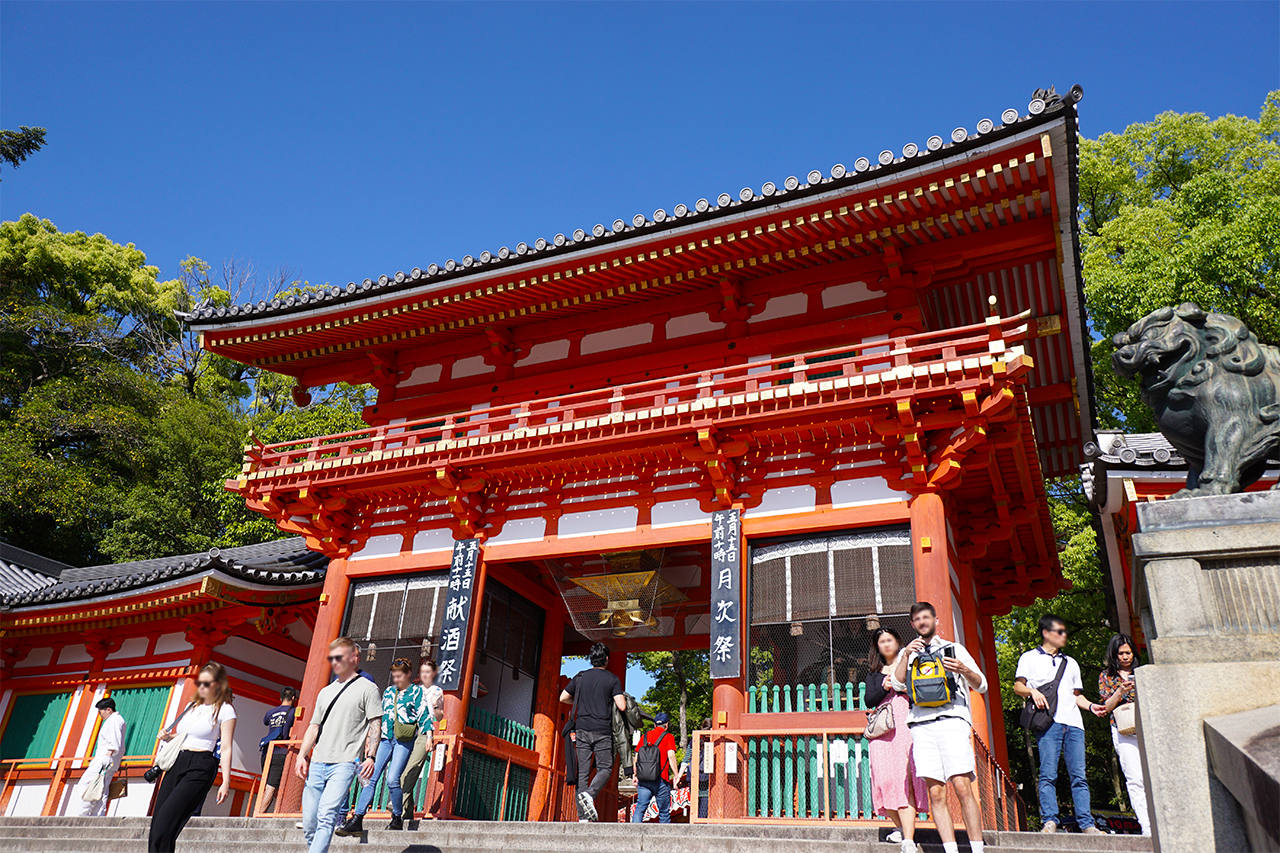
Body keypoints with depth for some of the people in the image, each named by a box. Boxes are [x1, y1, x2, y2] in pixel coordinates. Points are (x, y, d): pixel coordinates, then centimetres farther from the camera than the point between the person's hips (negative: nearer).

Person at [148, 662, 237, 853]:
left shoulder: (225, 710, 0)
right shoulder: (192, 706, 21)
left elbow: (226, 748, -6)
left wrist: (226, 782, -13)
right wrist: (168, 737, 8)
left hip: (200, 767, -7)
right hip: (176, 765, 7)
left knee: (164, 823, -17)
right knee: (156, 824, -1)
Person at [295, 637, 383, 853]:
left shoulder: (367, 688, 4)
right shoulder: (325, 692, 22)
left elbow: (376, 724, -3)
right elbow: (314, 726, 22)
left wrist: (370, 756, -15)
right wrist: (302, 755, 8)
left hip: (344, 763, -6)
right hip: (317, 763, 6)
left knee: (326, 816, -20)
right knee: (309, 824, 4)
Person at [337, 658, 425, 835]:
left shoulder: (417, 691, 5)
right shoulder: (388, 691, 19)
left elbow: (422, 716, -1)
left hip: (404, 740, -5)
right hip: (385, 739, 5)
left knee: (392, 779, -14)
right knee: (371, 778, -5)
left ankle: (398, 818, 5)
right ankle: (357, 821, -5)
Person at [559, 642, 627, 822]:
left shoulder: (580, 677, 8)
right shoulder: (612, 679, -1)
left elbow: (563, 698, 14)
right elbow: (622, 707, -8)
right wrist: (621, 698, 14)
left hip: (582, 729, 3)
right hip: (602, 732, -3)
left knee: (582, 771, 4)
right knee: (605, 768, 7)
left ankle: (583, 816, -1)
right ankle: (589, 794, -20)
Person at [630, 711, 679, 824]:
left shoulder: (645, 736, 14)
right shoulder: (668, 737, 3)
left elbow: (636, 756, 13)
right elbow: (671, 756, -9)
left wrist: (635, 775, 18)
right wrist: (676, 775, -8)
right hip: (660, 780, -3)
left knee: (640, 808, 2)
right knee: (664, 811, 7)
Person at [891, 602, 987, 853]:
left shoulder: (955, 649, 19)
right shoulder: (907, 654, 24)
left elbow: (981, 686, 12)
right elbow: (897, 684, 8)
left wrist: (963, 670, -8)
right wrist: (907, 655, -4)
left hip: (951, 720, -2)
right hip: (921, 724, 2)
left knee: (963, 788, -13)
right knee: (936, 793, -4)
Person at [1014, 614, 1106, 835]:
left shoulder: (1070, 663, 29)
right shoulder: (1030, 658, 14)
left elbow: (1077, 694, 26)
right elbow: (1018, 686, 5)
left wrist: (1090, 706, 7)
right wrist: (1032, 691, -15)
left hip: (1073, 723, 4)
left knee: (1079, 775, -2)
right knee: (1048, 774, -10)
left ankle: (1087, 824, -2)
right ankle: (1050, 821, -10)